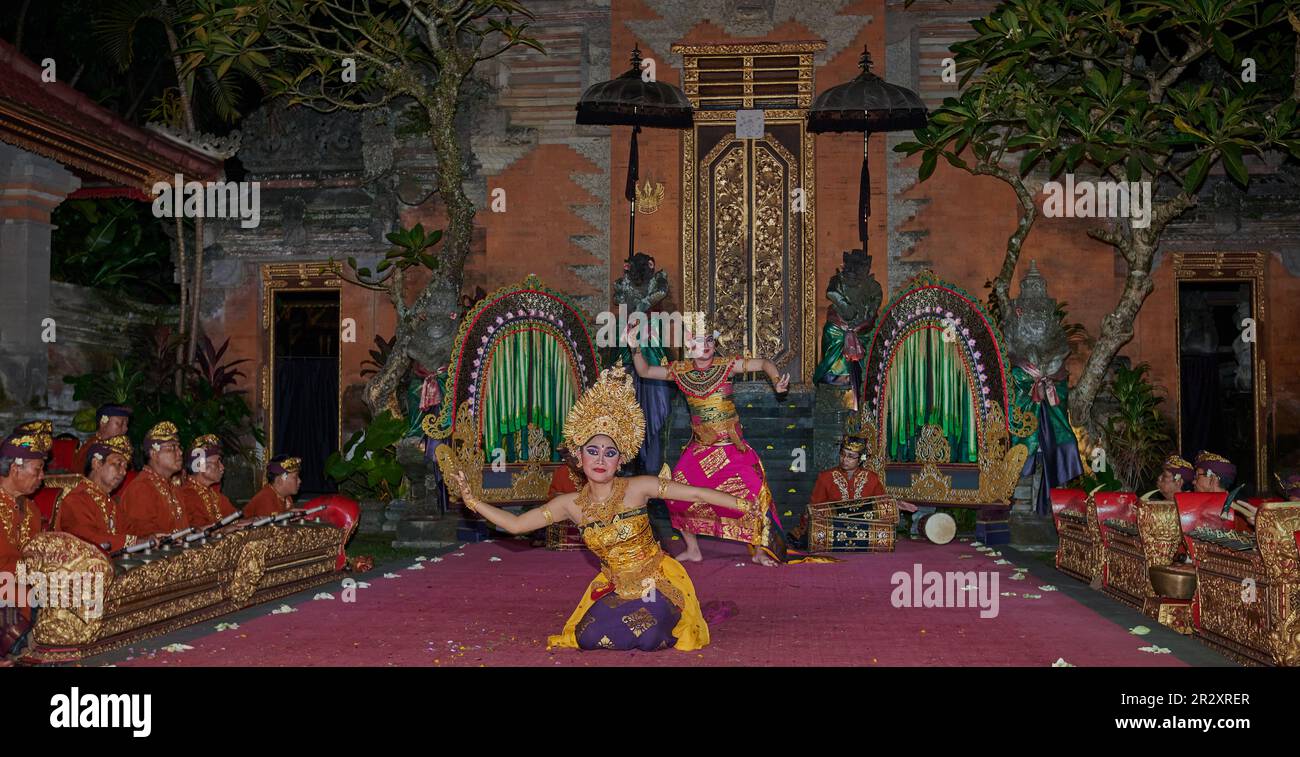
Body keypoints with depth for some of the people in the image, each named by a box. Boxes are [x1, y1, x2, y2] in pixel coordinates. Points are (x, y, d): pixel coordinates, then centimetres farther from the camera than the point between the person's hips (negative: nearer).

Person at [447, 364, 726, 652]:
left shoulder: (637, 488, -14)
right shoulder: (572, 504, -4)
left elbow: (696, 493, -15)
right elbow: (515, 524, -2)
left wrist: (747, 505, -18)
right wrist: (472, 501, -10)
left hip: (658, 581, -3)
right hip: (614, 586, 3)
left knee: (648, 639, -27)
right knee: (589, 638, -20)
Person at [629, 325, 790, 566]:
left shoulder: (725, 365, -7)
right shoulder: (681, 370, 0)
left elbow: (764, 364, -5)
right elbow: (645, 372, 6)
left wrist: (777, 382, -22)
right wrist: (635, 348, -9)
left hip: (732, 447, -3)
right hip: (699, 448, 3)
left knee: (753, 494, -10)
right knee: (677, 495, 0)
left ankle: (760, 551, 8)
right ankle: (693, 550, 19)